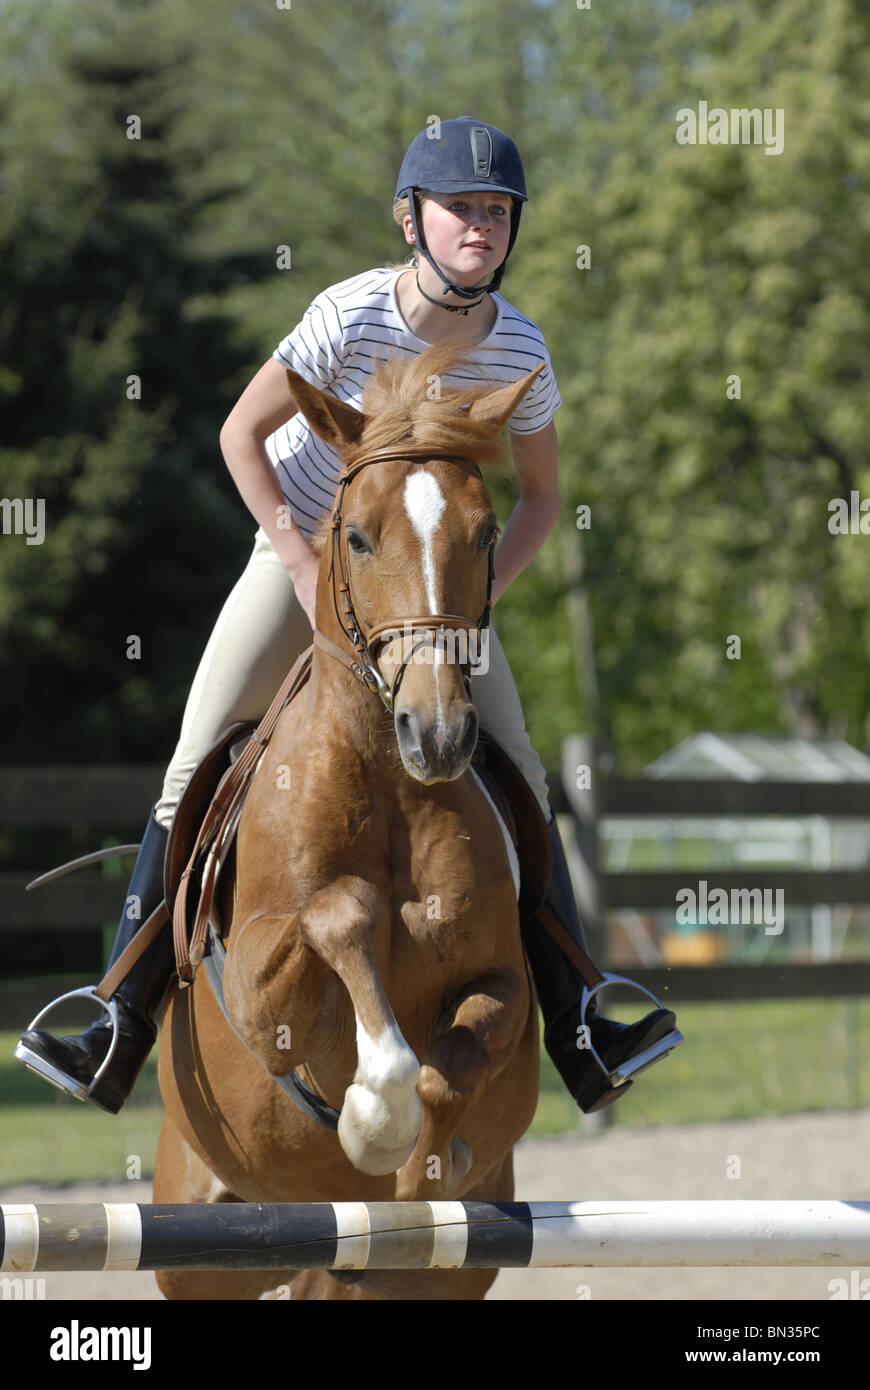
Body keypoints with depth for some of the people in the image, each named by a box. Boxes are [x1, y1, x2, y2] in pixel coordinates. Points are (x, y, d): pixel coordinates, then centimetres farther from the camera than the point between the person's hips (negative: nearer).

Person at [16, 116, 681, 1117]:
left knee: (519, 779, -10)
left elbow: (540, 496, -1)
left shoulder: (518, 348, -15)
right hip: (302, 547, -2)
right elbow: (241, 435, -14)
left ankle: (577, 1036, -6)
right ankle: (121, 1038, -9)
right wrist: (308, 573, -17)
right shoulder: (353, 315, -24)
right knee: (193, 773, -12)